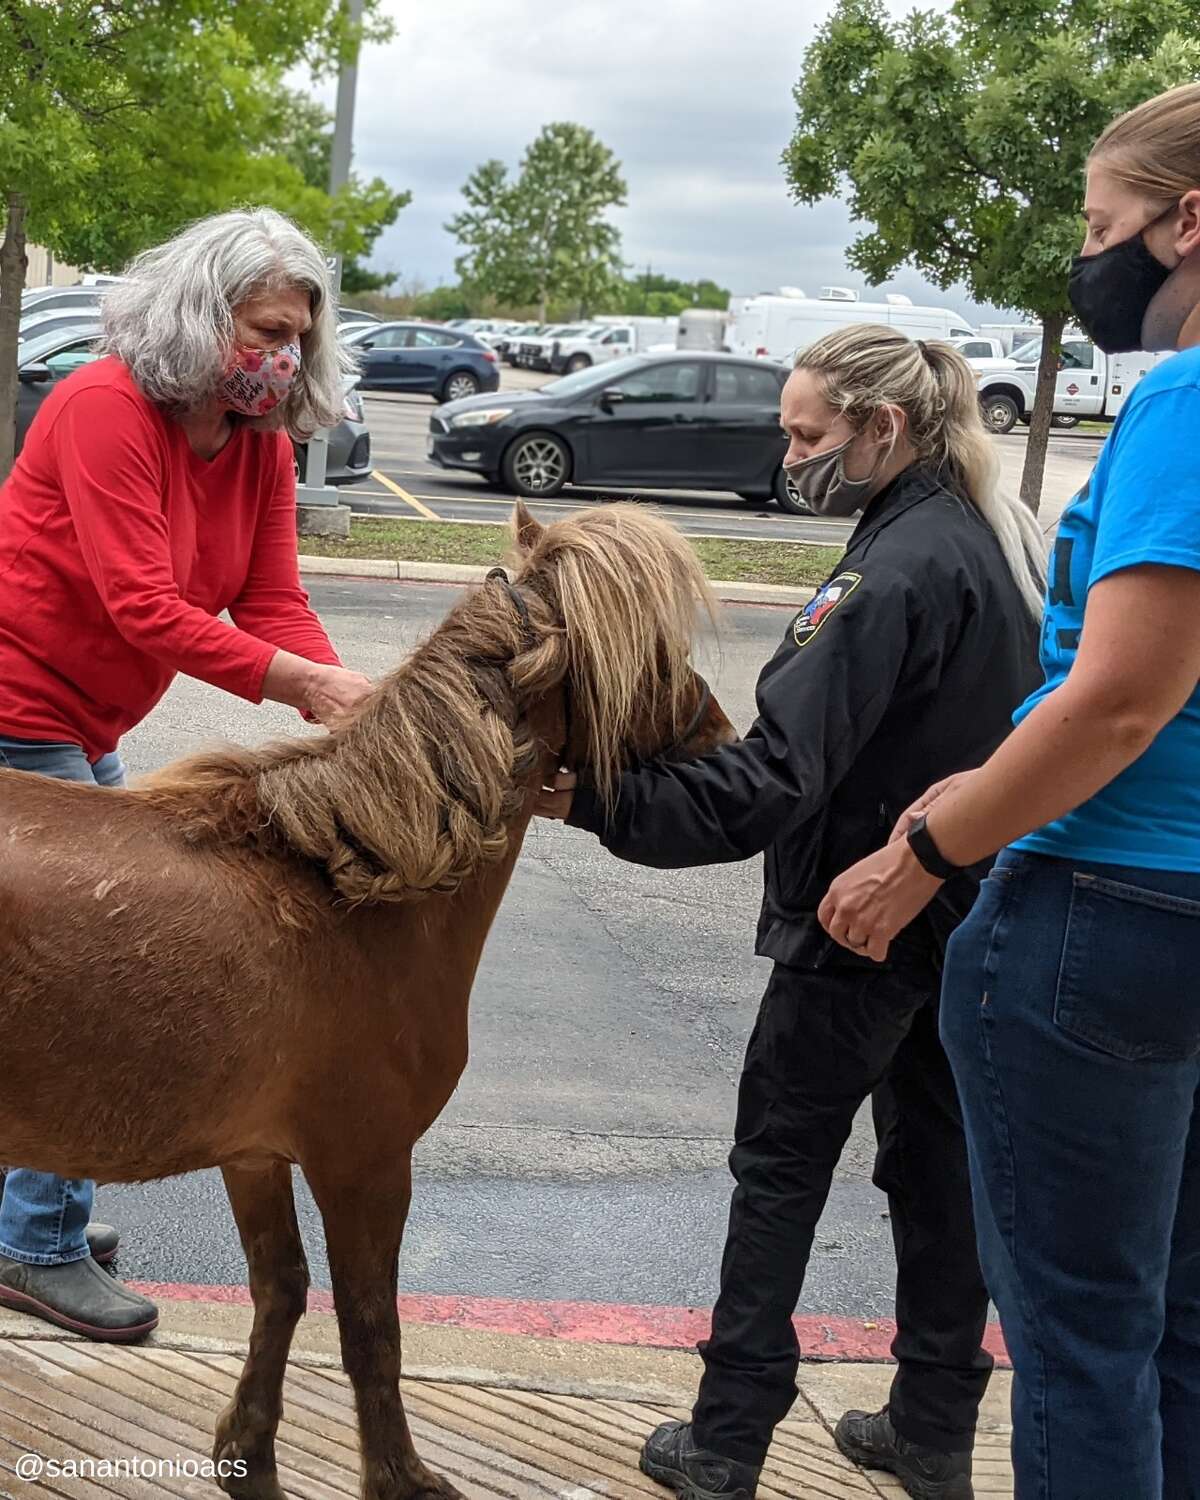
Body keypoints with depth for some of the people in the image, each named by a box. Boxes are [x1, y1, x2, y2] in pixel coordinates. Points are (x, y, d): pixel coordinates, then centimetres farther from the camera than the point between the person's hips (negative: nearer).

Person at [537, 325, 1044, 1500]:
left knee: (780, 1165, 5)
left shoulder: (894, 571, -24)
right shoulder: (993, 540, 5)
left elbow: (772, 779, -31)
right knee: (937, 1157, 16)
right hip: (971, 913, 8)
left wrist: (595, 802, -33)